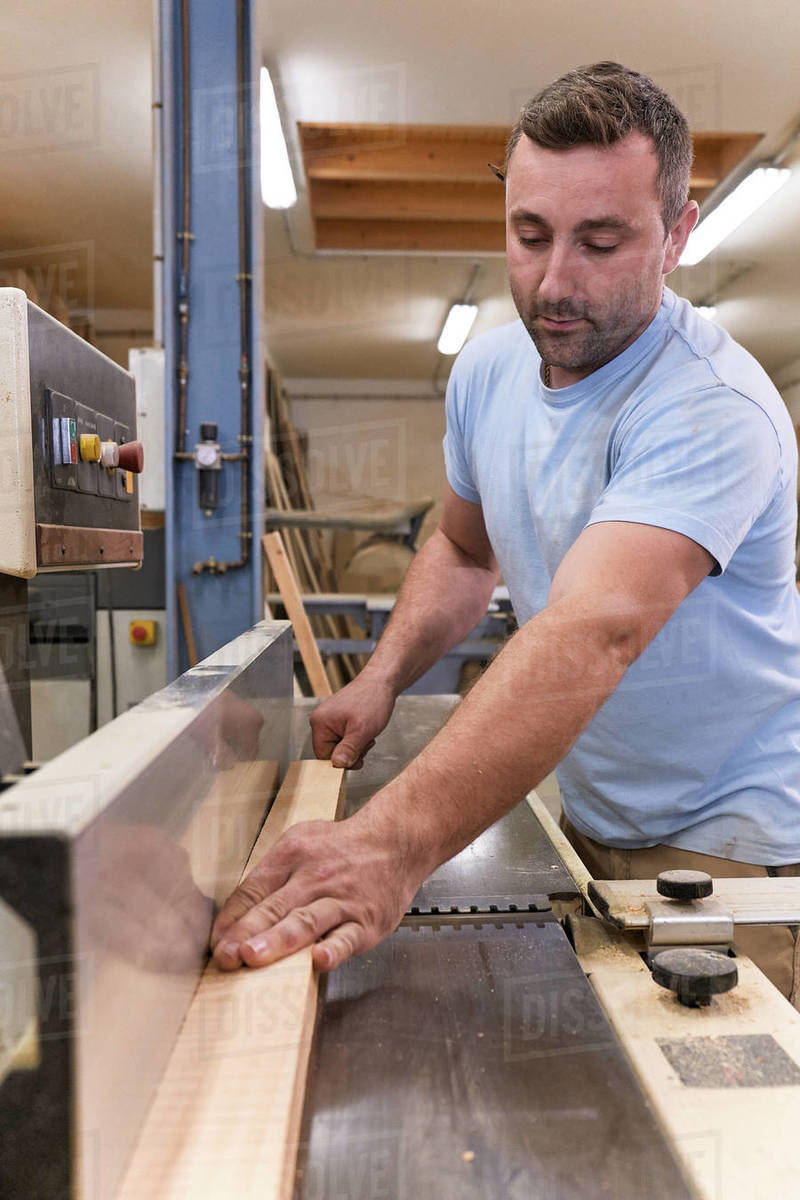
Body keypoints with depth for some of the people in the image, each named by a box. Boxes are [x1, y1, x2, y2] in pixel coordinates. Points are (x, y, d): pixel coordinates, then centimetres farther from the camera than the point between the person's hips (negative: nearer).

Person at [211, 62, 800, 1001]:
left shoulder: (714, 407, -27)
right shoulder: (487, 369, -3)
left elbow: (594, 630, -42)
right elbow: (464, 547, 11)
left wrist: (395, 839, -53)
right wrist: (380, 678, -3)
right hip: (590, 818, 6)